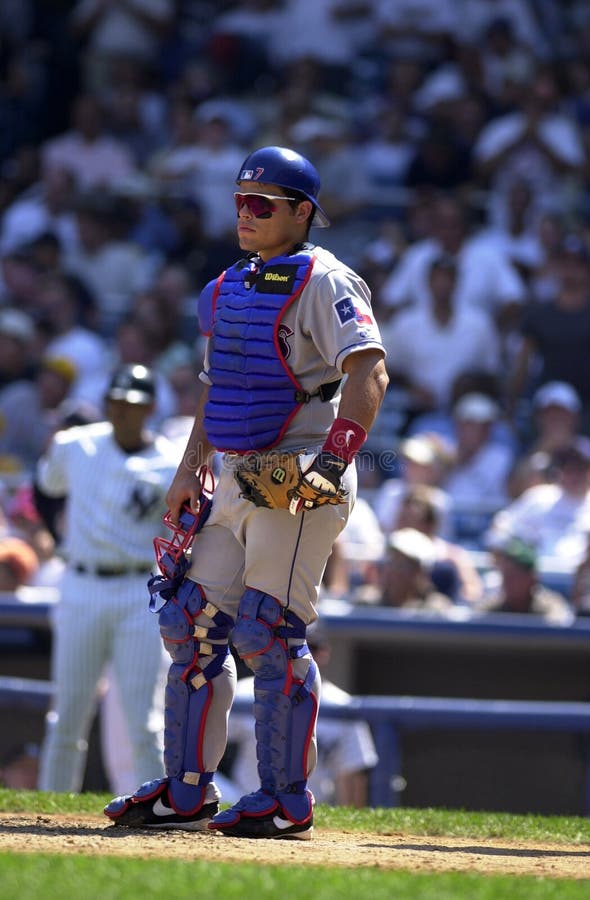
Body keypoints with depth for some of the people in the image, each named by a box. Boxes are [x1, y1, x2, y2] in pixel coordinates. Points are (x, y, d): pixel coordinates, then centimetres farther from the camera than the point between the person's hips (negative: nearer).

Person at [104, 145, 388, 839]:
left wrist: (331, 464, -28)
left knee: (268, 635, -12)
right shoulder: (230, 289, 18)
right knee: (192, 626, 6)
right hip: (235, 482, 9)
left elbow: (368, 372, -20)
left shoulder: (321, 280, -9)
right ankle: (187, 793, 12)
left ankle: (287, 800, -4)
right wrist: (190, 470, 15)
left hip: (299, 485, -9)